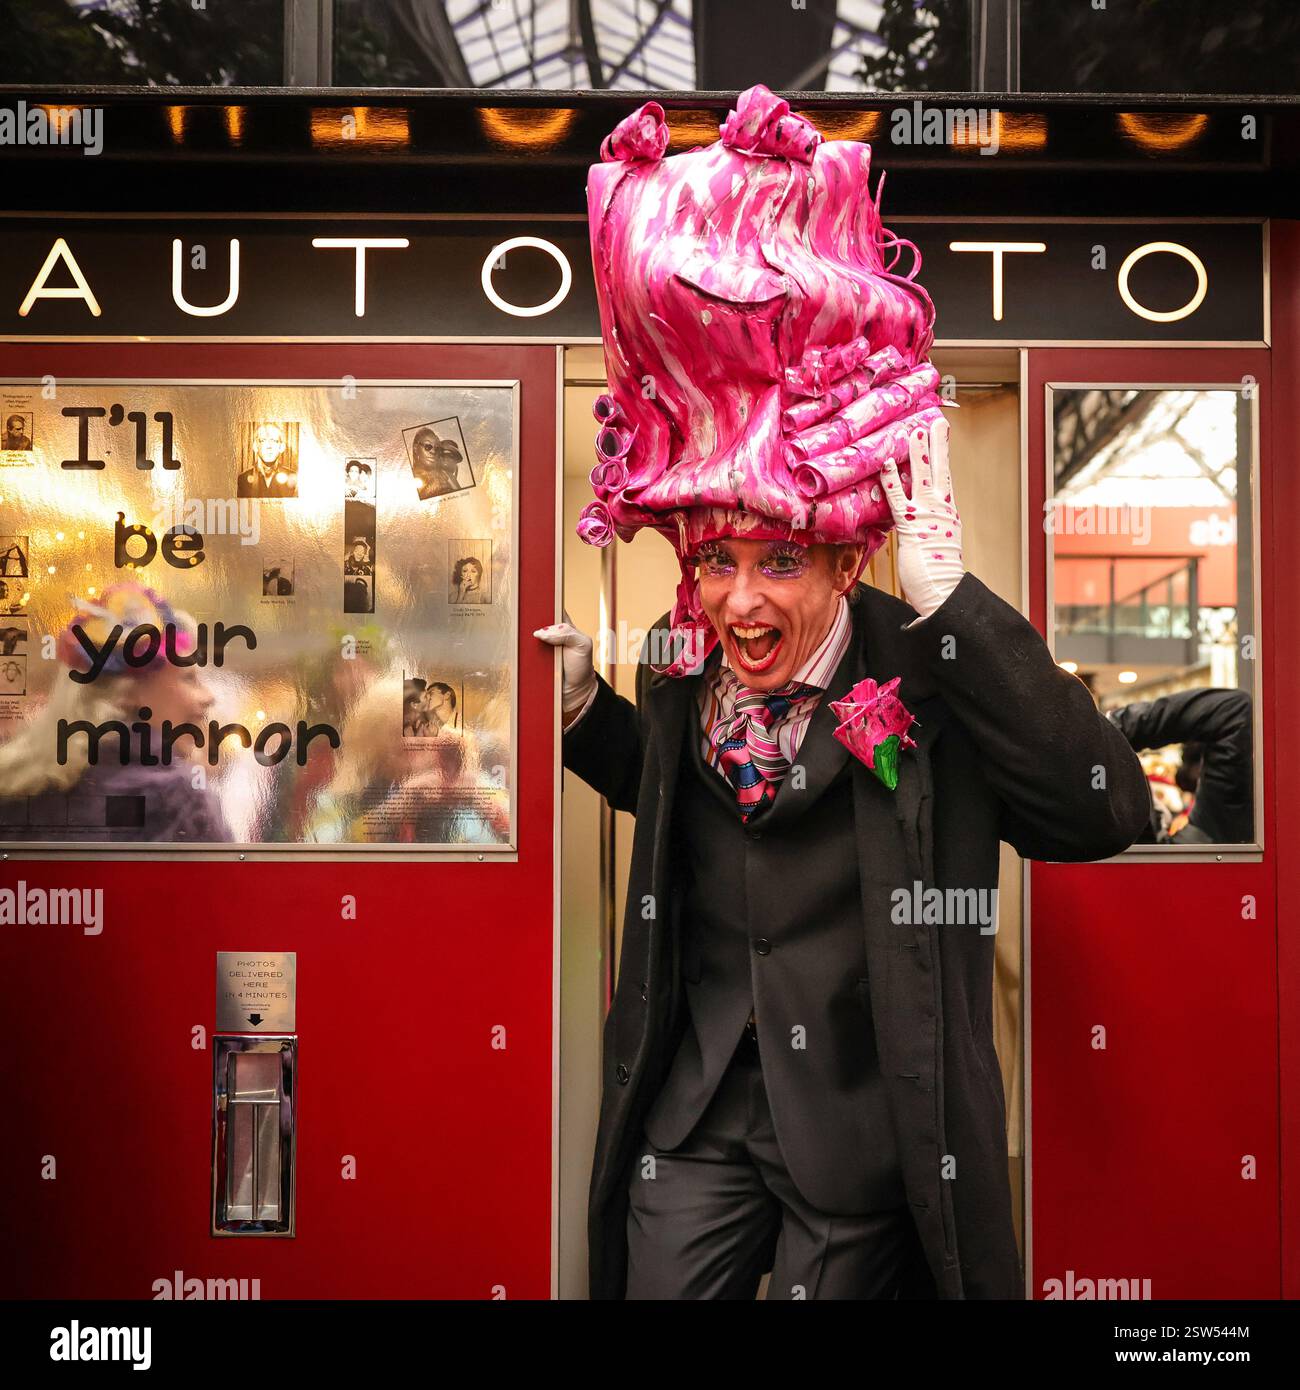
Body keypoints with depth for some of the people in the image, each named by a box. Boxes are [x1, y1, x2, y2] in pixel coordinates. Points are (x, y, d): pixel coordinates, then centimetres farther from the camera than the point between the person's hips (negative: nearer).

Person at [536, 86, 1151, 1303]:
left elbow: (1106, 813, -33)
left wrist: (948, 596, -36)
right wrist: (580, 709, -3)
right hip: (690, 1114, 4)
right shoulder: (680, 671, -4)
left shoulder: (922, 675, -19)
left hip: (860, 1134, -3)